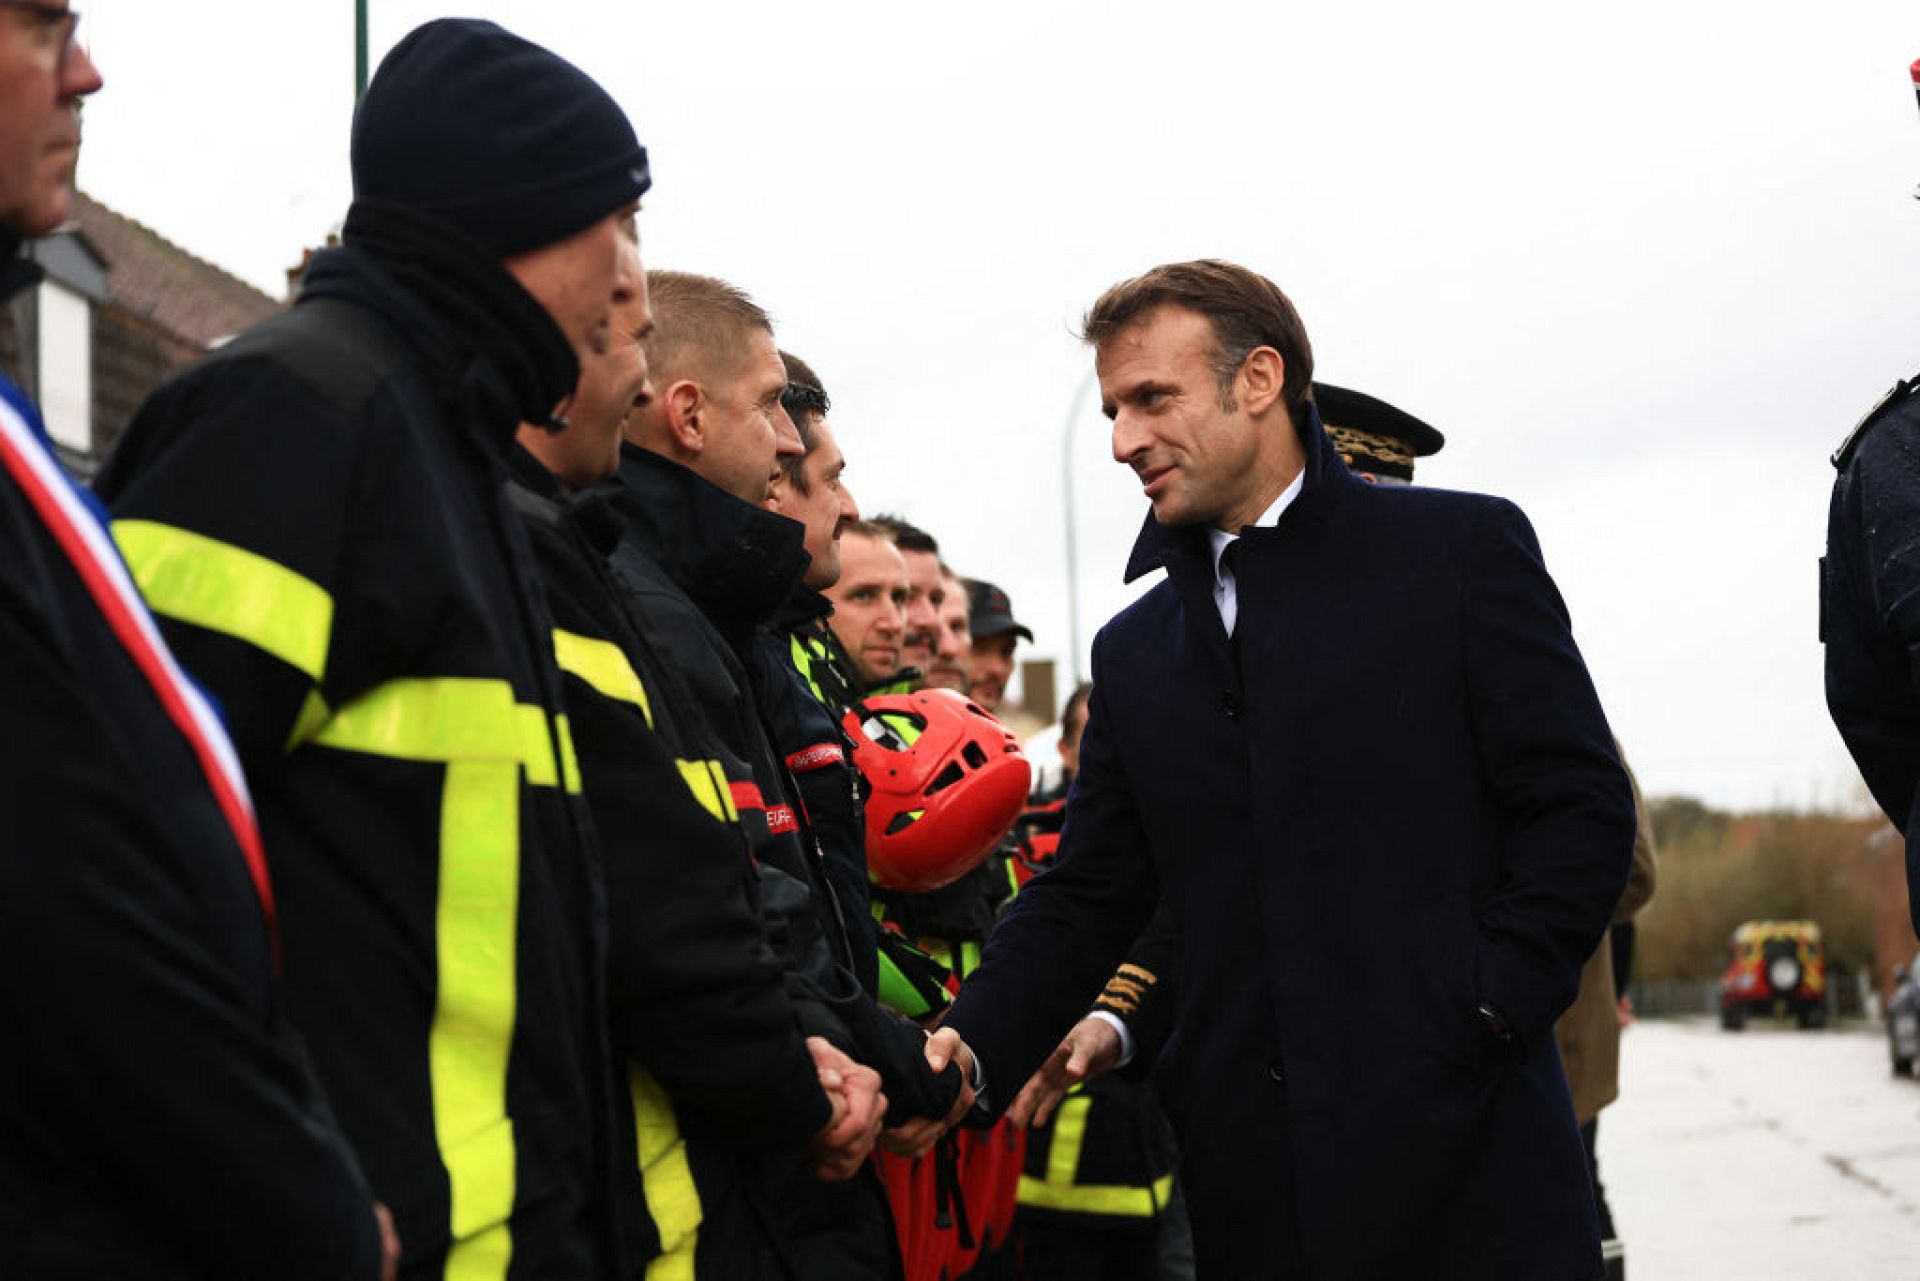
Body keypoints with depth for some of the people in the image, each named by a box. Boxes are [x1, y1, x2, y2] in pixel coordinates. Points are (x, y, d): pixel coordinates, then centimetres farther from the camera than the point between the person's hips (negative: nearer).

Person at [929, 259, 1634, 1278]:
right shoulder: (1134, 652, 17)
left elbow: (1582, 808, -2)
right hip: (1250, 1181, 4)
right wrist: (974, 1046, -3)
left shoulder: (1460, 549, 2)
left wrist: (1486, 1012, -12)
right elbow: (1087, 896, 14)